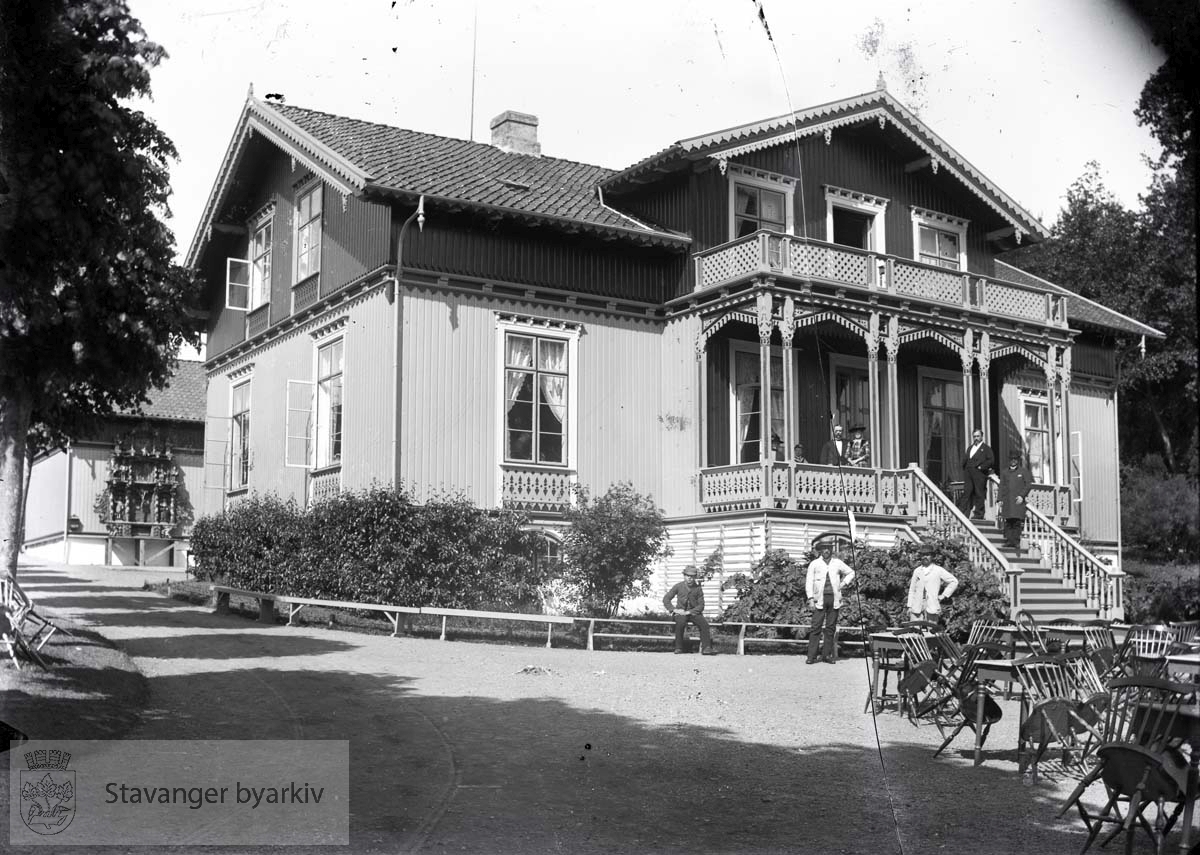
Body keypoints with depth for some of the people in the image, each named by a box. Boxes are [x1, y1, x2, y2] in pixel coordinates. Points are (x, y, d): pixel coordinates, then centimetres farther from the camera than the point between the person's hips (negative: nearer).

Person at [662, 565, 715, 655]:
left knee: (704, 624, -28)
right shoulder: (678, 586, 1)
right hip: (680, 612, -1)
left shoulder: (698, 589, 1)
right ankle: (679, 648, -23)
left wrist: (689, 612, -16)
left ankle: (706, 648, -27)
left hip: (694, 612, 1)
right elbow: (666, 599, 3)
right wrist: (674, 610, -12)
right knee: (680, 622, -35)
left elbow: (701, 605, -1)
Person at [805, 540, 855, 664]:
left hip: (834, 598, 3)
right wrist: (810, 598, -7)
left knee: (831, 628, 3)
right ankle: (811, 656, -7)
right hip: (820, 599, -2)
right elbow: (809, 582, 3)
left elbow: (851, 573, 25)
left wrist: (844, 583, 8)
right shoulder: (814, 564, 6)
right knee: (816, 627, -8)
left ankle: (827, 655, 10)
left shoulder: (837, 563, 13)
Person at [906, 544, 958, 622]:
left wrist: (943, 595, 2)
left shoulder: (938, 570, 6)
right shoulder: (917, 571, 14)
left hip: (932, 607, -2)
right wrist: (909, 606, 10)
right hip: (917, 607, 2)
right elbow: (912, 590, 16)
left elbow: (954, 582, 8)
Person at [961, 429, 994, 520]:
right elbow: (965, 459, 27)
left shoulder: (986, 448, 4)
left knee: (979, 494, -3)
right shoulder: (970, 448, 24)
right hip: (968, 473, 6)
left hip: (979, 474, -5)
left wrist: (981, 467, -12)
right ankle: (965, 514, -3)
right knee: (966, 493, -2)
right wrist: (964, 467, 9)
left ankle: (978, 514, 0)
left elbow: (991, 460, -6)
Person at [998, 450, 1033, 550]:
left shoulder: (1024, 471, 10)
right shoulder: (1004, 473, 17)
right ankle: (1008, 540, -2)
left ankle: (1016, 541, -4)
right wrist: (1000, 500, 6)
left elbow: (1029, 484, 3)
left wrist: (1022, 496, -9)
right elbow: (1002, 487, 16)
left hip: (1018, 501, -2)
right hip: (1007, 501, 2)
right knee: (1008, 522, -4)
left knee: (1018, 522, -7)